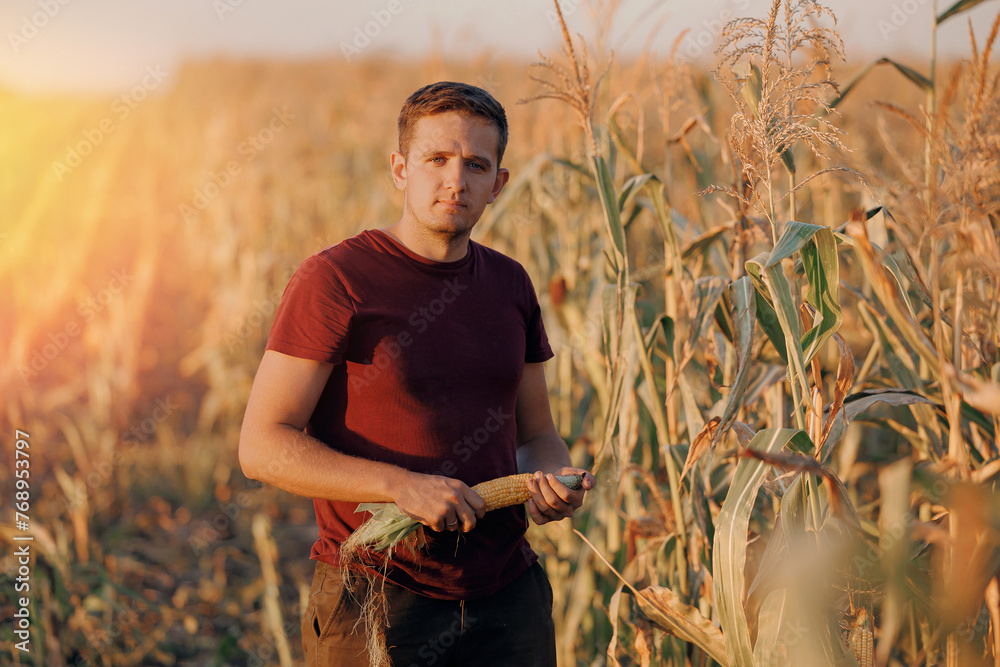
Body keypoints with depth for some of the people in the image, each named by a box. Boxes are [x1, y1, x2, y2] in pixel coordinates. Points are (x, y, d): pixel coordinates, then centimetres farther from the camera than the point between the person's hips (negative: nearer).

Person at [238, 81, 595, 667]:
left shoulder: (509, 284, 8)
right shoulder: (334, 280, -9)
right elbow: (262, 447, -12)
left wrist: (555, 481, -7)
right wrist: (402, 485, -21)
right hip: (376, 600, -5)